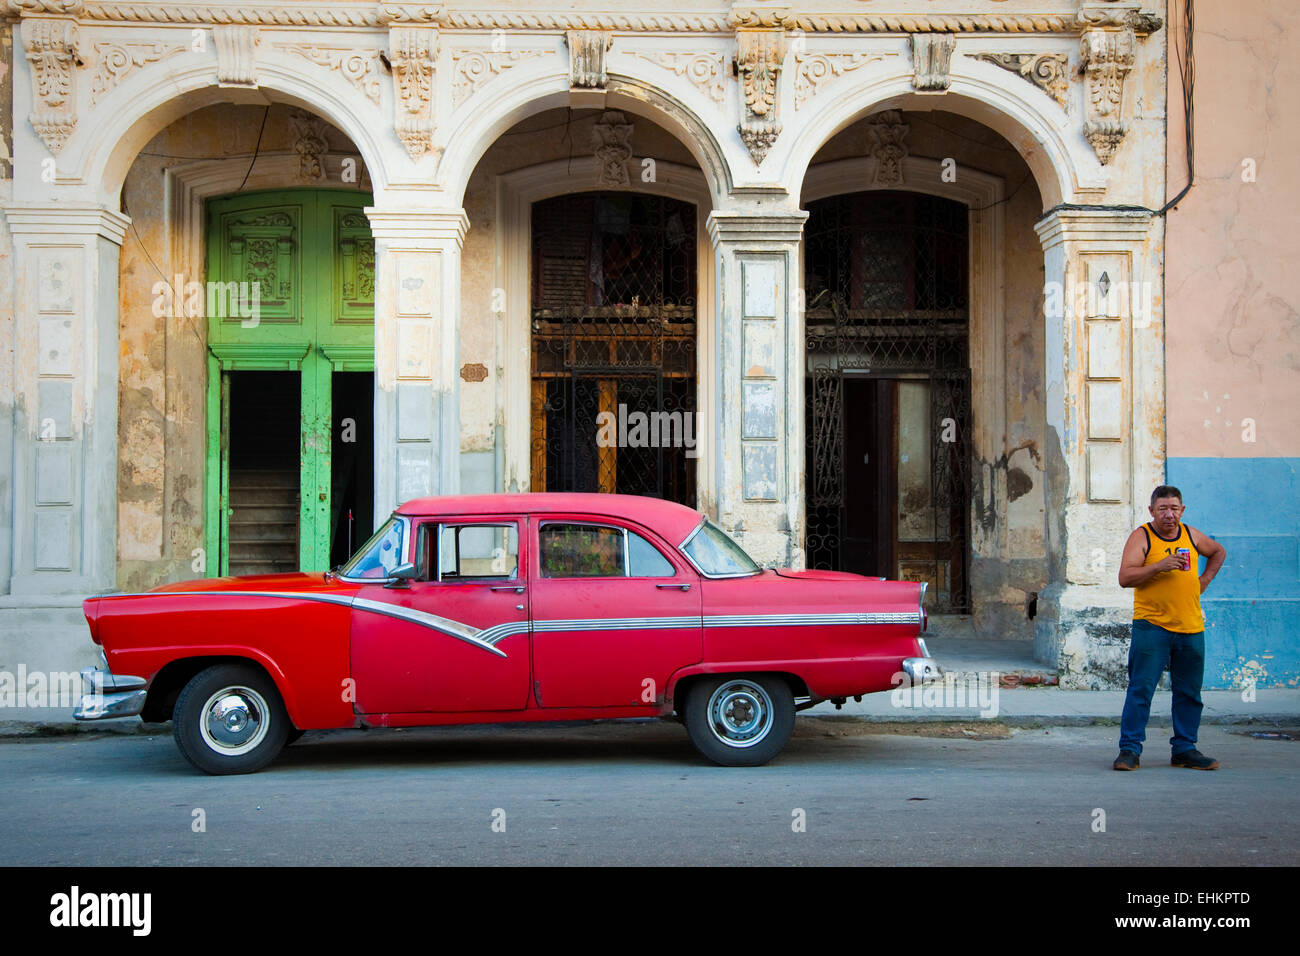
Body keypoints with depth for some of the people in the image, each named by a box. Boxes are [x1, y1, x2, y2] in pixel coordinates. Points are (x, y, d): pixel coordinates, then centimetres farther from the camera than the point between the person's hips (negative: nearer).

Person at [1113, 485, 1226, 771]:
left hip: (1191, 628, 5)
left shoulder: (1192, 536, 11)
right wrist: (1159, 566, -25)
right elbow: (1125, 577, -14)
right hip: (1151, 626, -5)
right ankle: (1129, 749, -2)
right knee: (1141, 688, -7)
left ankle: (1184, 749, 19)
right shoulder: (1141, 537, -4)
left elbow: (1218, 552, 32)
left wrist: (1204, 580, 17)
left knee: (1189, 692, 9)